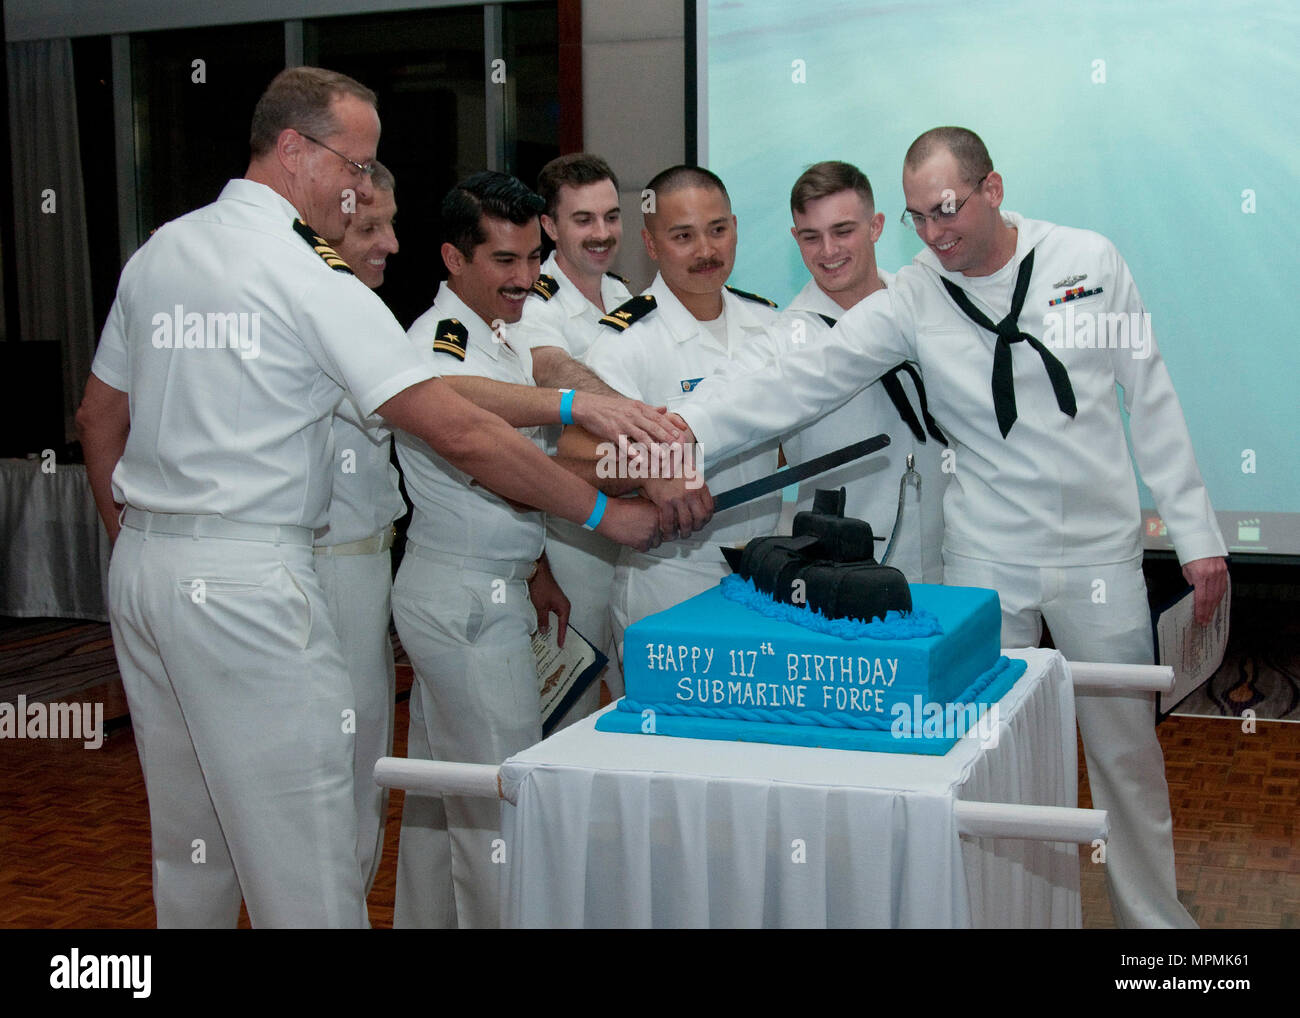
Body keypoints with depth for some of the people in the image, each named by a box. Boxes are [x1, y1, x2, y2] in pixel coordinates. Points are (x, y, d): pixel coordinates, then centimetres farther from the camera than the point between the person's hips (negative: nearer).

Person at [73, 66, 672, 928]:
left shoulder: (156, 254, 10)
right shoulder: (312, 278, -11)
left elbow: (99, 418, 17)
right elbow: (463, 435, -14)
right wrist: (606, 511, -7)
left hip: (141, 567, 8)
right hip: (248, 576, -8)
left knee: (188, 841, 19)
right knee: (303, 854, -1)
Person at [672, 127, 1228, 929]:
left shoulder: (1090, 260, -4)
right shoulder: (913, 299, -7)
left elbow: (1149, 397, 2)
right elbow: (798, 382, -12)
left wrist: (1197, 532, 2)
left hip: (1101, 553, 1)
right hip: (986, 562, 0)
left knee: (1127, 752, 12)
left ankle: (1154, 914, 30)